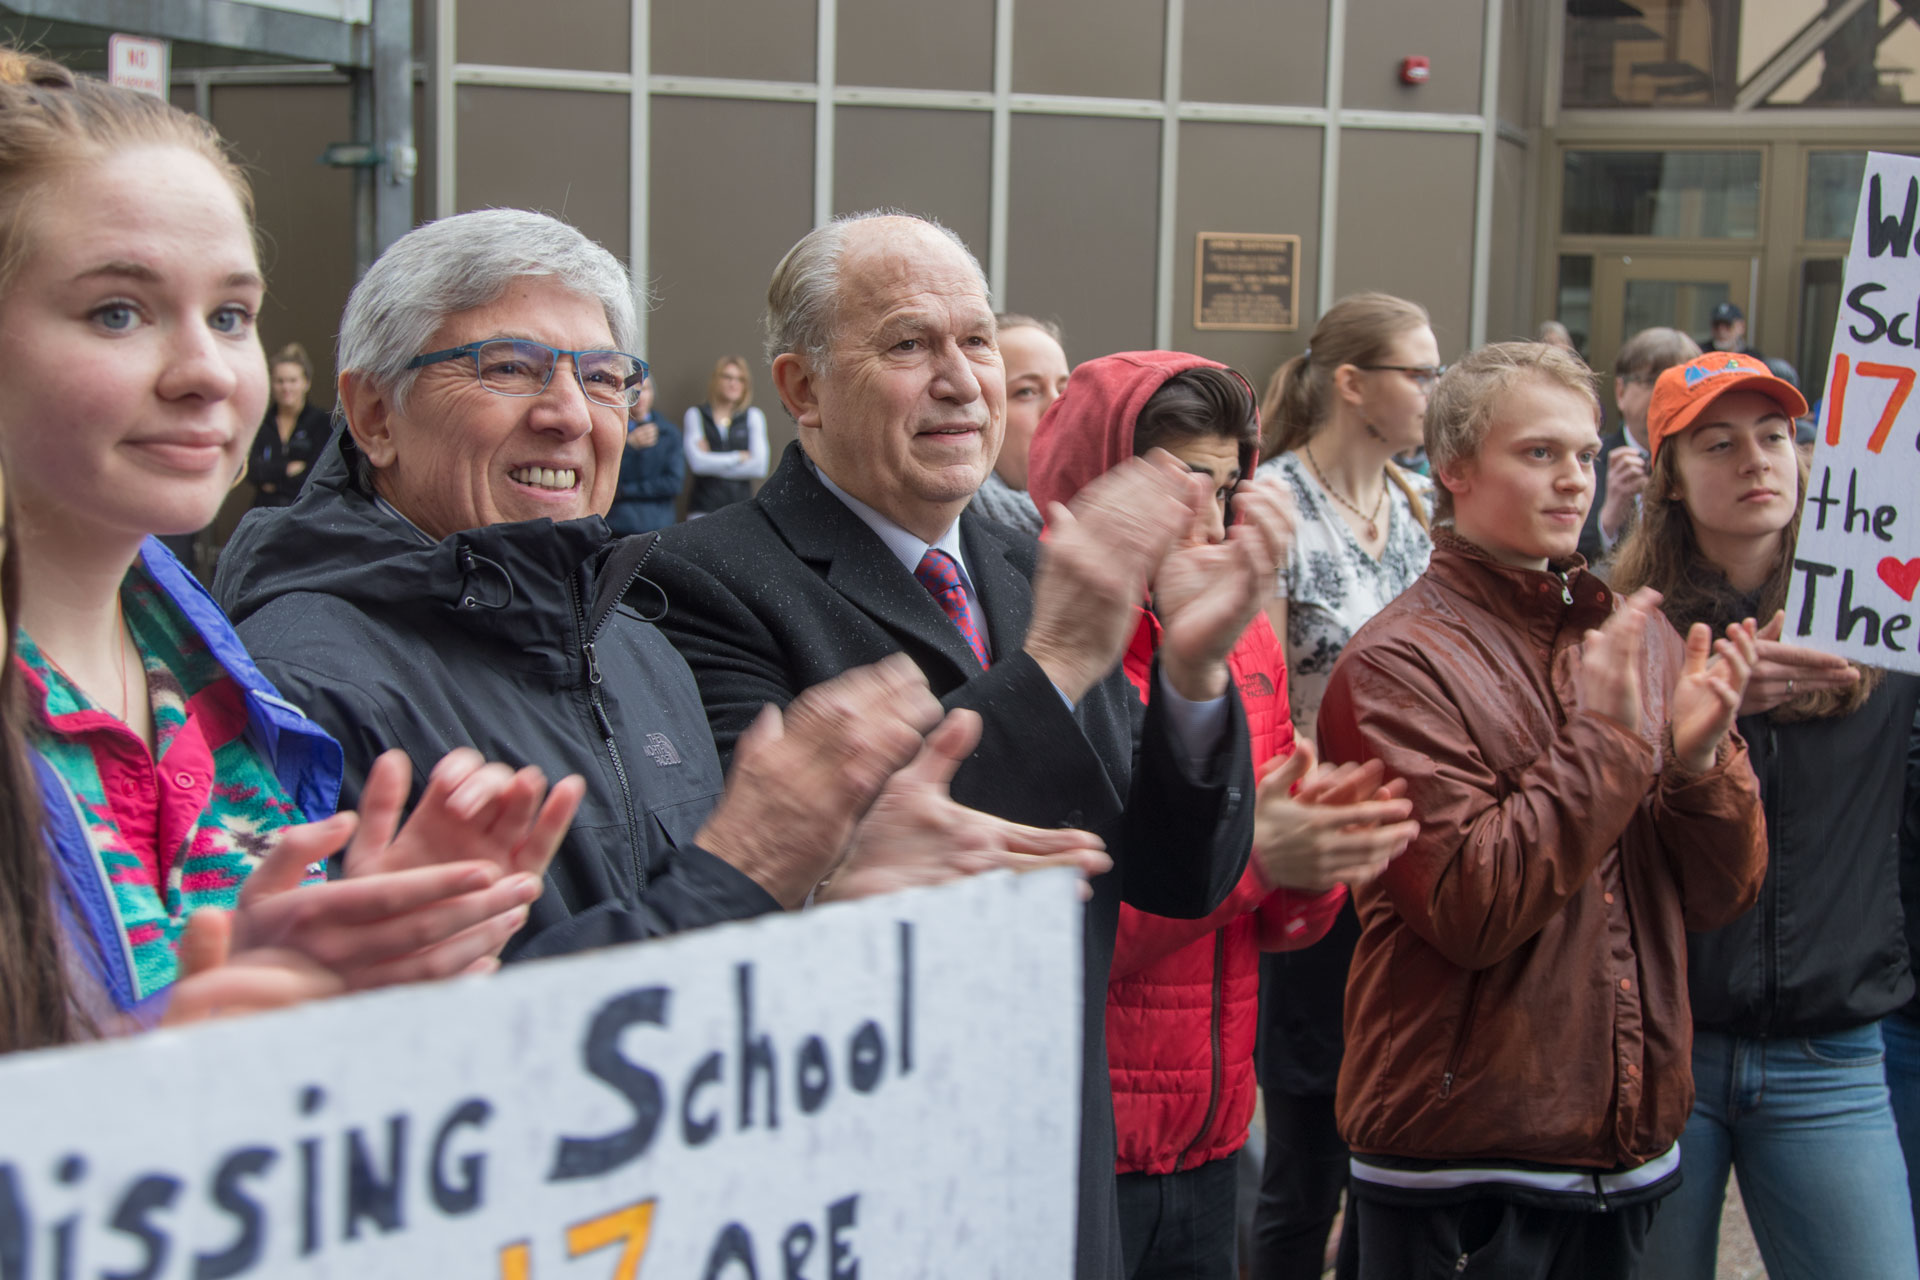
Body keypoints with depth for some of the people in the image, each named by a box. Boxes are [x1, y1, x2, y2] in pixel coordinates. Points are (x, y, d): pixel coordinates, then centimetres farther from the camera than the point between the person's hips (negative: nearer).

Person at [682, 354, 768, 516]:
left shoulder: (753, 416, 9)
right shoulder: (696, 415, 7)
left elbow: (760, 467, -3)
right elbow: (697, 462, -6)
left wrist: (712, 463, -3)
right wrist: (739, 457, 0)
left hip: (741, 505, 1)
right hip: (704, 508, -1)